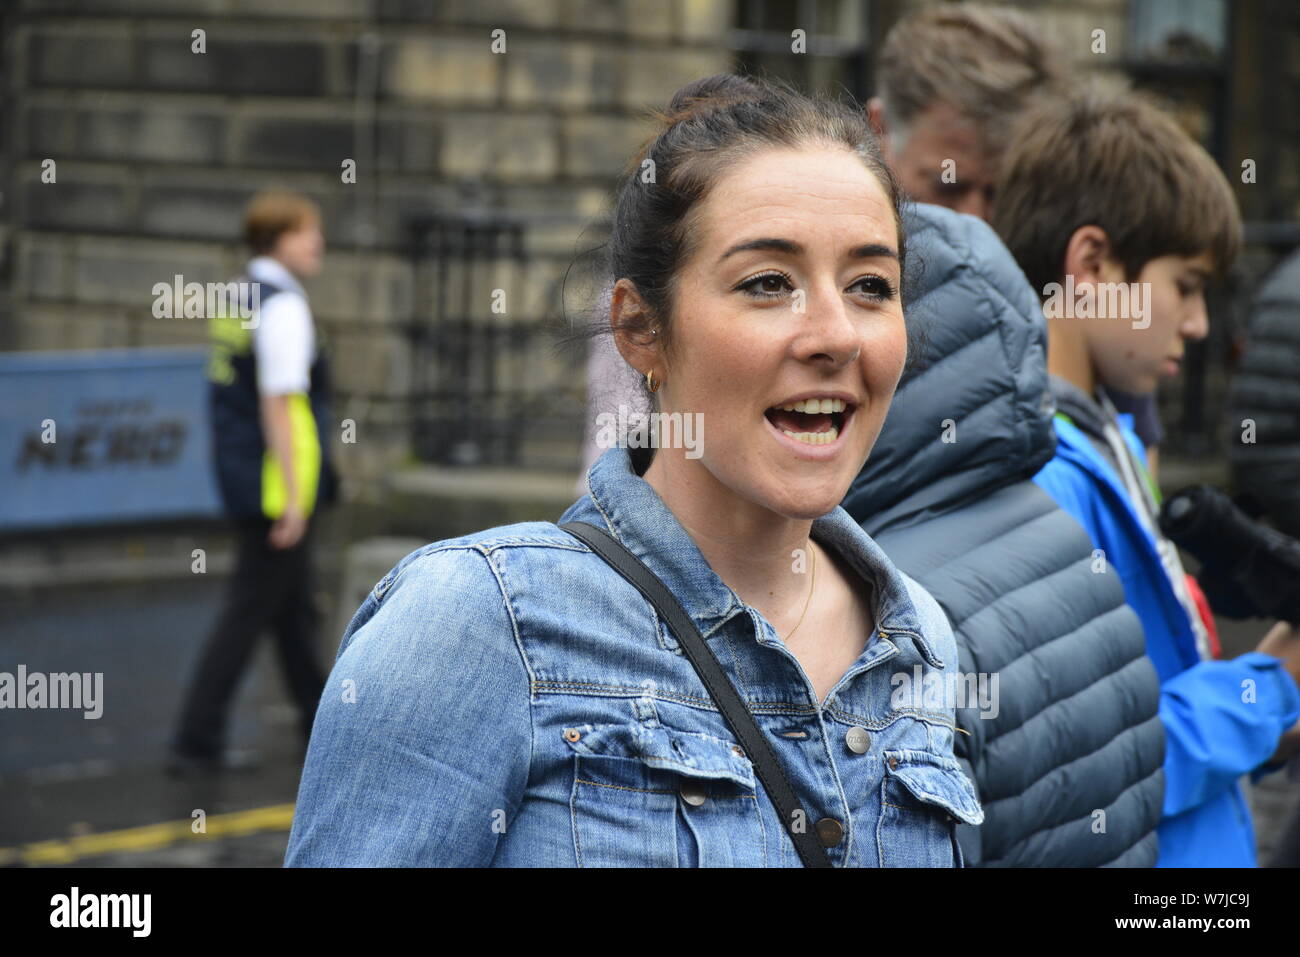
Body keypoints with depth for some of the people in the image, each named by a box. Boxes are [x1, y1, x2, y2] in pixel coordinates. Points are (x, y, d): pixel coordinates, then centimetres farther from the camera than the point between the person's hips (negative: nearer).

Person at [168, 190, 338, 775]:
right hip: (277, 484, -9)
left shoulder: (235, 300, 11)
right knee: (249, 611, -4)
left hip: (241, 479, 9)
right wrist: (294, 498, -20)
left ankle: (319, 723, 31)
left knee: (294, 607, 19)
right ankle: (196, 743, -2)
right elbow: (278, 405, -21)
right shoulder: (282, 307, -16)